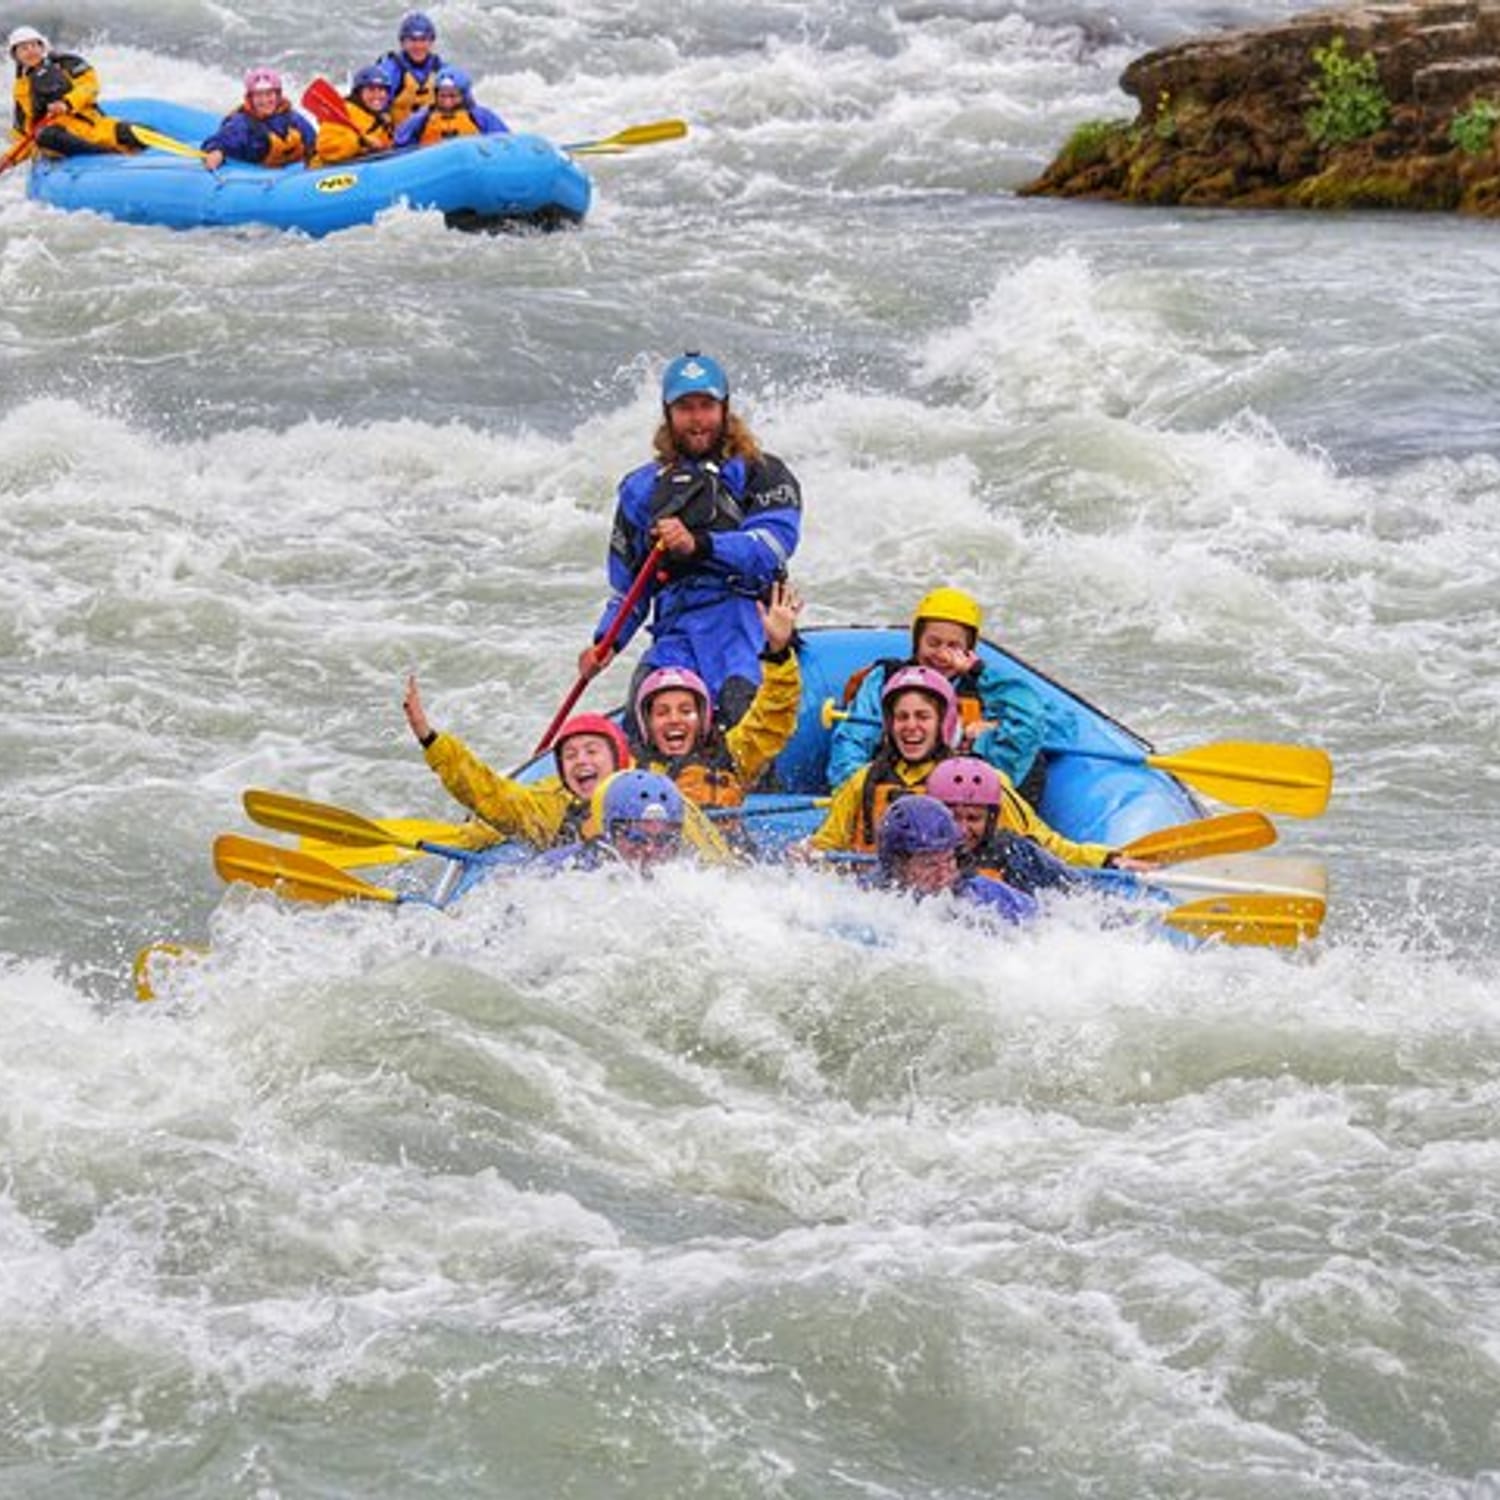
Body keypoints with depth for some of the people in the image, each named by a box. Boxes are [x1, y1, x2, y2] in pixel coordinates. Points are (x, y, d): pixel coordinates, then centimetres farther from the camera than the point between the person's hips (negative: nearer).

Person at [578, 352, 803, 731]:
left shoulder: (760, 474, 12)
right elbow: (628, 588, 26)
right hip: (676, 634, 3)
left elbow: (770, 549, -8)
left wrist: (698, 544, -22)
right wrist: (606, 642, 7)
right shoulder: (643, 489, 23)